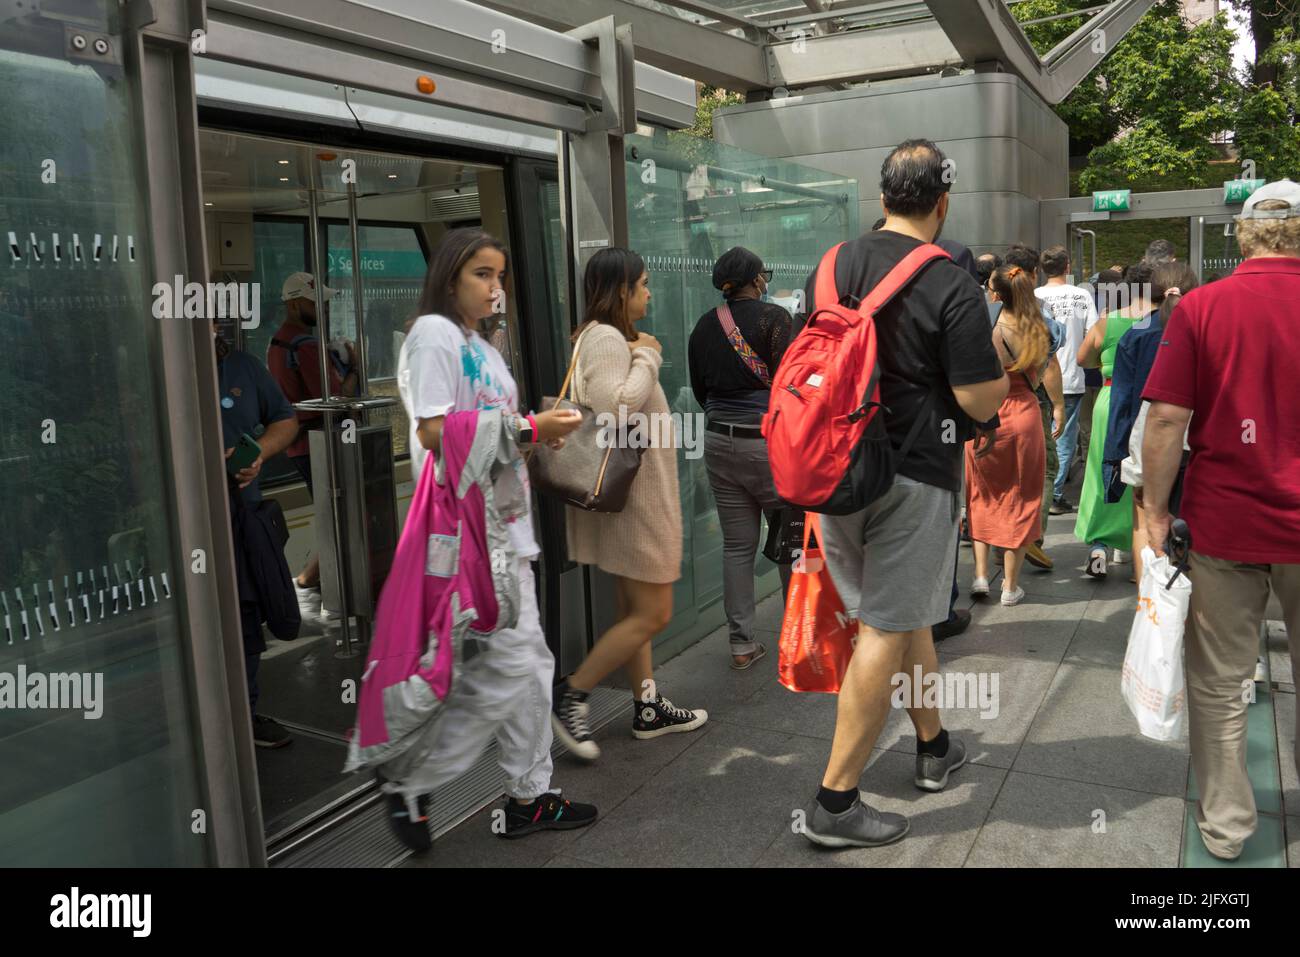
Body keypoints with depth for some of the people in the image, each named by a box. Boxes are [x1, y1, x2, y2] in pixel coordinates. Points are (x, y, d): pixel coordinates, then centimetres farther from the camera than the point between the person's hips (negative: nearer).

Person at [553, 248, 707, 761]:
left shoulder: (601, 336, 15)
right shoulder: (608, 338, -17)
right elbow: (614, 407, -31)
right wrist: (648, 358, -20)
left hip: (632, 492, 11)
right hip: (628, 494, -11)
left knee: (636, 610, 16)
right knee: (652, 615, -4)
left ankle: (648, 708, 26)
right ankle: (571, 696, 4)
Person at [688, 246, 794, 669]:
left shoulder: (704, 326, 8)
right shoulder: (773, 317, -9)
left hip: (720, 442, 5)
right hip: (768, 443, -5)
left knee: (736, 545, 10)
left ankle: (741, 644, 15)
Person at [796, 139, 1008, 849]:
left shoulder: (831, 266, 4)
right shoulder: (951, 287, -14)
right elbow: (982, 402, -13)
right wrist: (995, 352, 5)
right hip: (914, 478, -6)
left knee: (904, 611, 21)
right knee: (886, 631, 2)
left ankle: (933, 747, 39)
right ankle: (834, 803, 8)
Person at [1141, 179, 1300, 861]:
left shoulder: (1201, 307, -7)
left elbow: (1167, 420, -11)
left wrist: (1156, 510, -2)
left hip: (1224, 524, -1)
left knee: (1219, 685, 11)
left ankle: (1224, 822, 23)